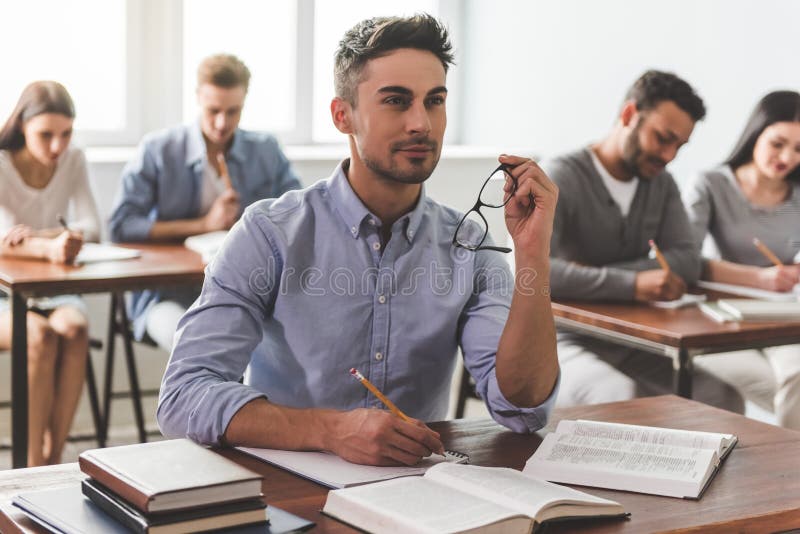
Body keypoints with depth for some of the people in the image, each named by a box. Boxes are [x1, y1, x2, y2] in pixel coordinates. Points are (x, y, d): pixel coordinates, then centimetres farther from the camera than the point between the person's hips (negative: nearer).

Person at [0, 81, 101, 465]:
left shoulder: (73, 161, 3)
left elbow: (91, 228, -6)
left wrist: (38, 237, -24)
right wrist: (50, 247, -46)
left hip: (53, 290, 3)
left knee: (74, 328, -30)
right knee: (40, 335, -32)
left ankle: (54, 459, -24)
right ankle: (34, 466, -26)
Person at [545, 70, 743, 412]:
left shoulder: (661, 184, 12)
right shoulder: (561, 178, -11)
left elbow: (687, 262, -1)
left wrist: (593, 276, -16)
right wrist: (631, 284, -34)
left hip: (630, 348, 7)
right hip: (565, 343, -6)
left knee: (724, 400, -18)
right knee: (628, 402, -36)